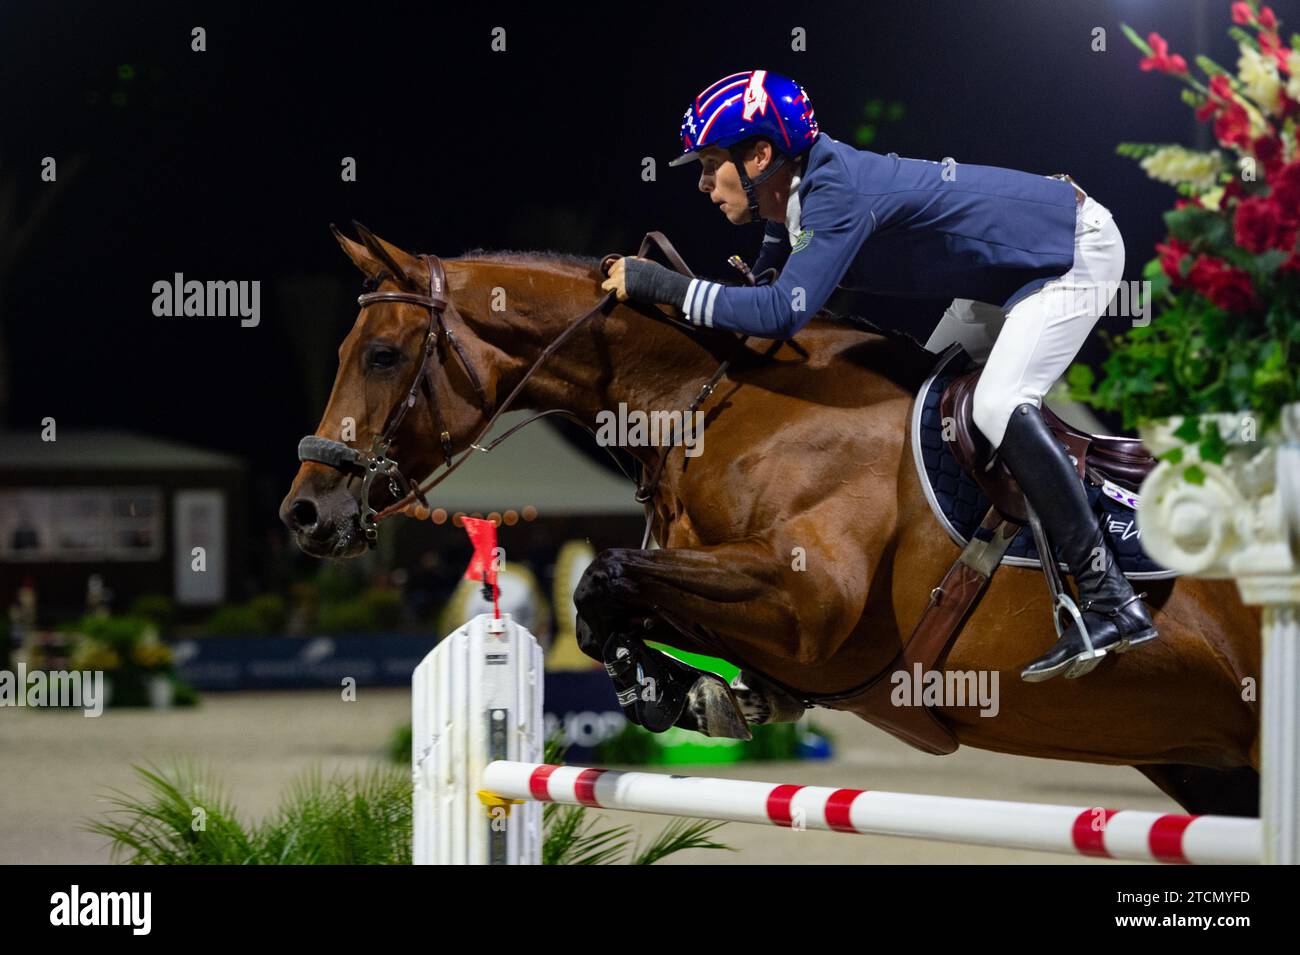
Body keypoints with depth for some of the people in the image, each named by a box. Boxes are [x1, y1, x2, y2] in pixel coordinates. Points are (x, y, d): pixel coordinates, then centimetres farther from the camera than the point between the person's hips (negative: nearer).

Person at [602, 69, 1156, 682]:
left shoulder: (837, 193, -30)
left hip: (1078, 250, -11)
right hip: (1021, 259, 11)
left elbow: (782, 312, -38)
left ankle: (1112, 603, -25)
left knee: (999, 407, -25)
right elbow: (764, 286, 11)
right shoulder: (794, 194, 0)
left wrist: (660, 285, -33)